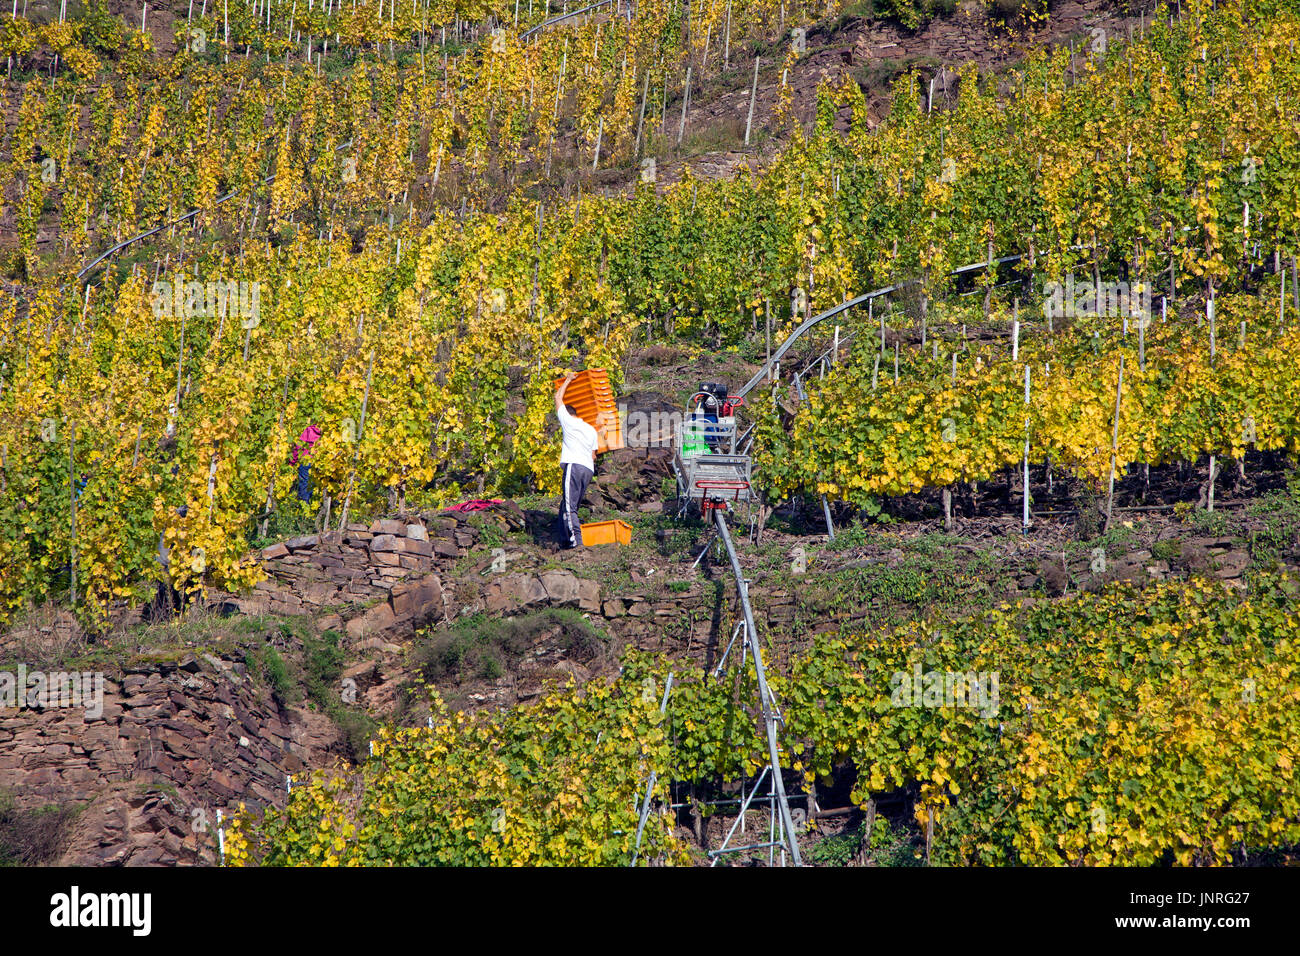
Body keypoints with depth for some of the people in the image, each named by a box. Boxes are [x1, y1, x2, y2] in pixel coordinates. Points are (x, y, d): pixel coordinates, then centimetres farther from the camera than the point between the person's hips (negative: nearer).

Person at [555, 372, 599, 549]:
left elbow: (558, 397, 18)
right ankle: (565, 541, 8)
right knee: (567, 506, 12)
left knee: (569, 506, -14)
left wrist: (568, 380, 28)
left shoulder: (568, 421, 7)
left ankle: (576, 540, -27)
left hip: (574, 466, -7)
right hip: (589, 468, 7)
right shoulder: (591, 430, 23)